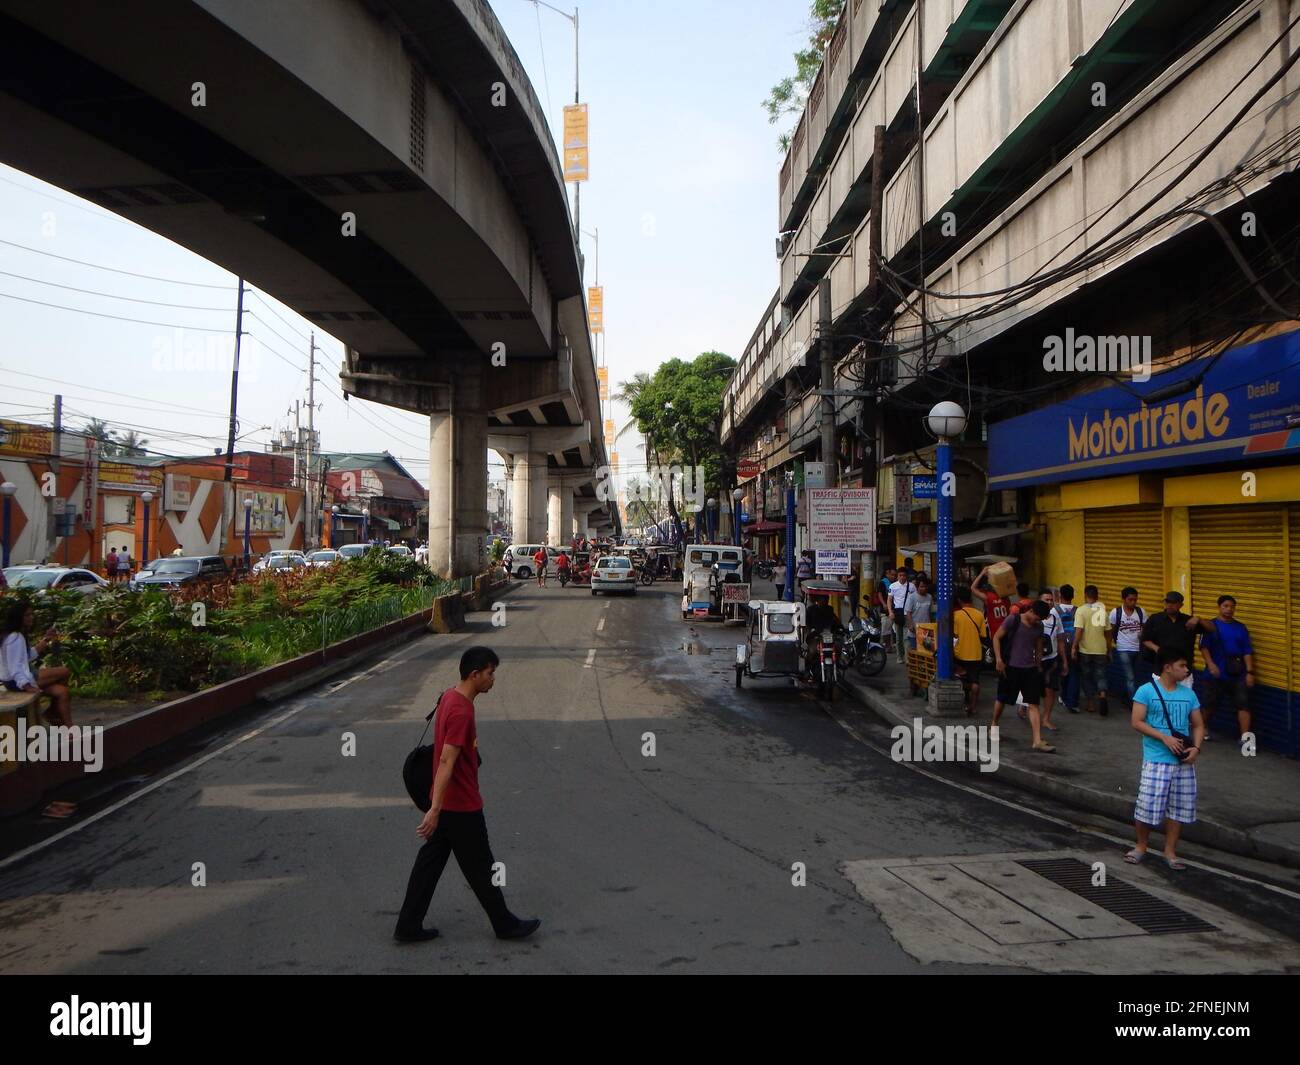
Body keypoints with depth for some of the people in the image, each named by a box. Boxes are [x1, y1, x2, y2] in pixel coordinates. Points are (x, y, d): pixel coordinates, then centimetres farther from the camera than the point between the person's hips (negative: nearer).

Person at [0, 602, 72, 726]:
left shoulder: (19, 636, 15)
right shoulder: (15, 637, -16)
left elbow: (28, 657, 16)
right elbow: (15, 666, -22)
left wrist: (45, 640, 15)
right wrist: (27, 686, -28)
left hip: (20, 678, 10)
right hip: (17, 681, -10)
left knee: (63, 692, 0)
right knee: (65, 671, -16)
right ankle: (52, 712, 0)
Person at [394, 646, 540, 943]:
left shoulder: (449, 697, 5)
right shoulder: (462, 712, -26)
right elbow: (447, 761, -29)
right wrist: (435, 809, -30)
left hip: (447, 803, 9)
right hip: (462, 807, -9)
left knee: (430, 861, 14)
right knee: (480, 868, 7)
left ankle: (408, 927, 20)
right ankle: (505, 924, 22)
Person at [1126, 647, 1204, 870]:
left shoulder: (1188, 694, 8)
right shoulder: (1146, 691, -6)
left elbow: (1198, 725, 12)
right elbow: (1137, 722, -9)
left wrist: (1196, 747, -6)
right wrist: (1164, 737, -17)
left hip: (1183, 762, 5)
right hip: (1156, 761, -5)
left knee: (1178, 808, 10)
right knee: (1148, 805, -4)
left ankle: (1170, 851, 24)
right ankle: (1141, 846, 17)